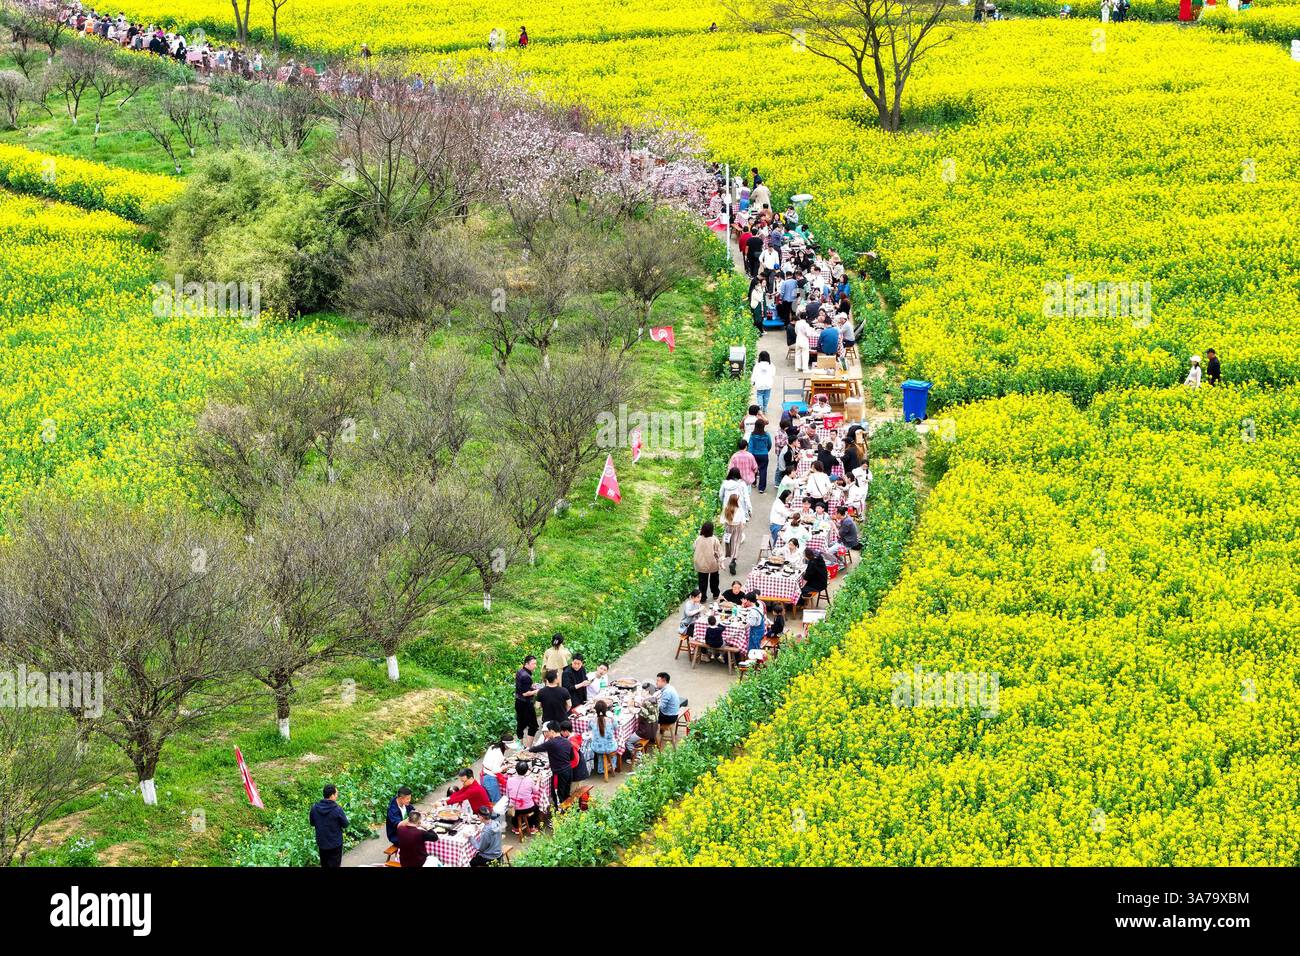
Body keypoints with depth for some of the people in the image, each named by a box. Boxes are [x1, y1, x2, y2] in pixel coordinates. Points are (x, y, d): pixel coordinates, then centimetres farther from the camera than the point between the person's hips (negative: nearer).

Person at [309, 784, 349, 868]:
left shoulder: (314, 807, -9)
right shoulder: (337, 809, -23)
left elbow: (312, 824, 5)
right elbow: (345, 825, -11)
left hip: (321, 843, 4)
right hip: (335, 844, -4)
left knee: (324, 865, 21)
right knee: (334, 865, 9)